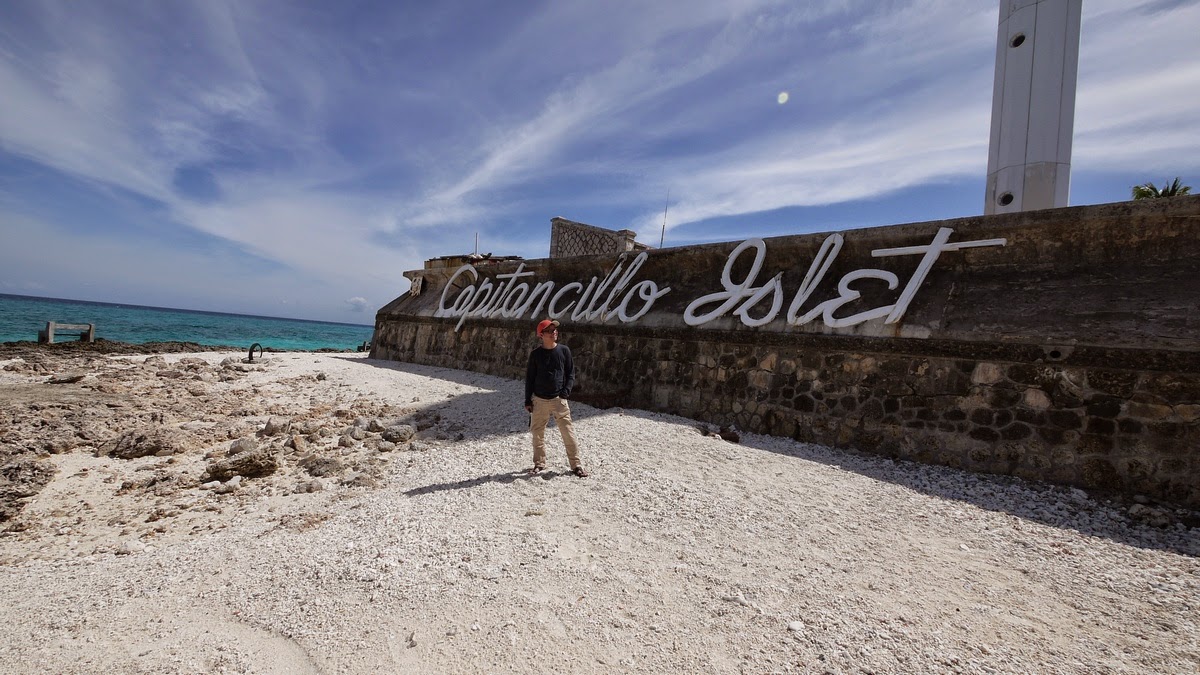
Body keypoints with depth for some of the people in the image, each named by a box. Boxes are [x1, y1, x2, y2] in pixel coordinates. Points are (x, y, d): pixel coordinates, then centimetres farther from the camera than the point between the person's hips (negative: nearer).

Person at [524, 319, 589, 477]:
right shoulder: (535, 354, 1)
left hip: (559, 399, -1)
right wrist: (528, 400, 4)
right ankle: (539, 463, 26)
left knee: (568, 432, -4)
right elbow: (530, 378, 6)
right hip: (539, 400, 1)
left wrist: (566, 390, -8)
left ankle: (576, 465, 6)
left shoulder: (564, 350, 1)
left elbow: (570, 373, 6)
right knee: (538, 433, 9)